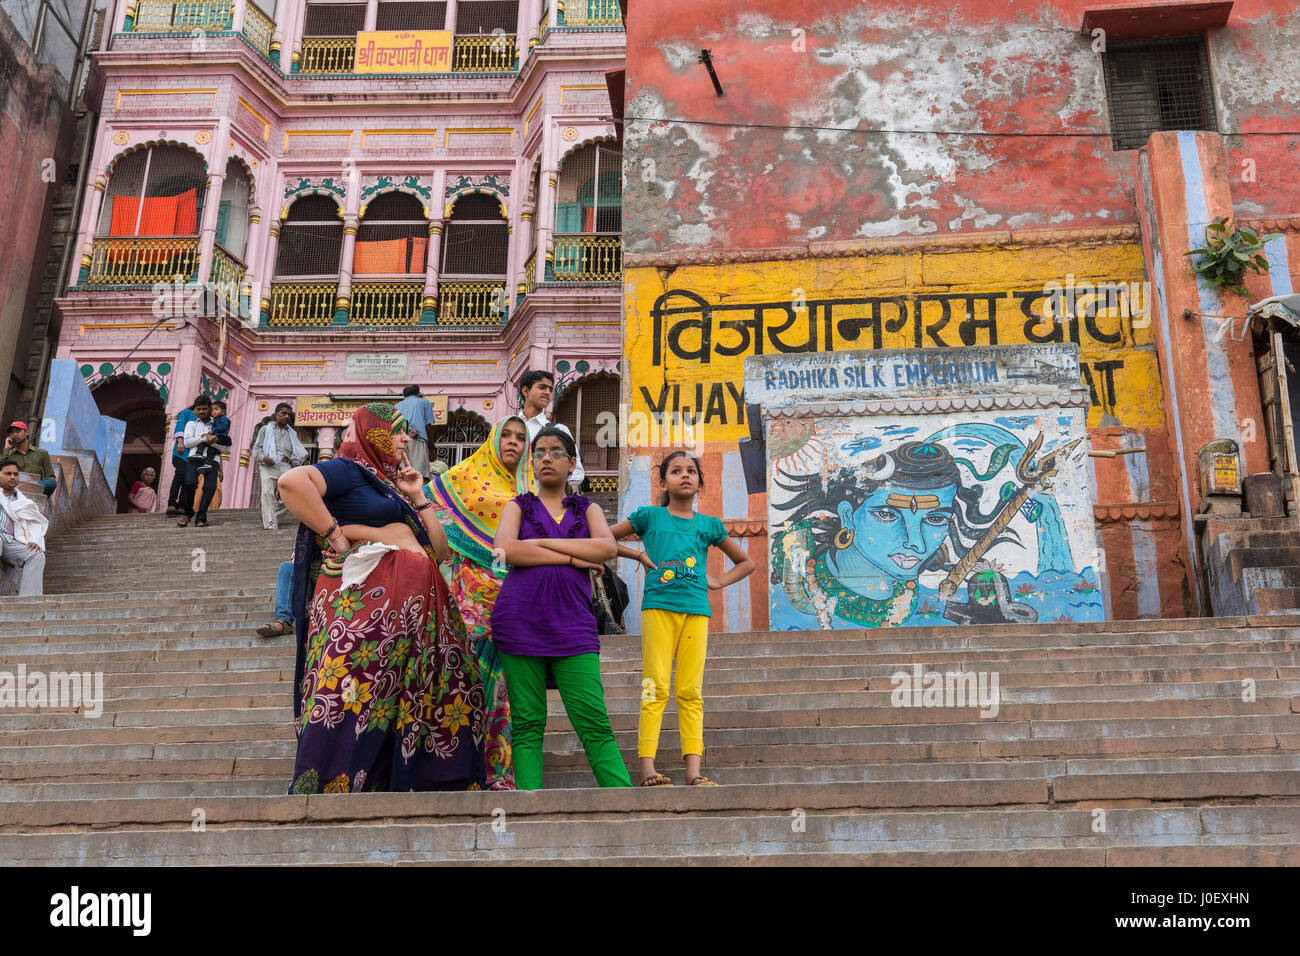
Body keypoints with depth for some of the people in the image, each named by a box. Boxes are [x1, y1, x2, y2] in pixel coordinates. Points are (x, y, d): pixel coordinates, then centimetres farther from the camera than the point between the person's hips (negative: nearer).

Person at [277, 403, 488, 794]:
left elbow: (439, 549, 27)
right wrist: (335, 534, -13)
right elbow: (291, 482, -16)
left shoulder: (393, 485, 29)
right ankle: (324, 790, -14)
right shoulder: (349, 470, 5)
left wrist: (417, 498, 19)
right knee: (349, 703, -16)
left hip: (414, 609, 8)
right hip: (366, 598, -8)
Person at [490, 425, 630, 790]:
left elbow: (608, 547, -3)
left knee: (594, 723, -7)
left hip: (572, 623, 0)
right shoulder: (519, 506, 16)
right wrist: (573, 557, -6)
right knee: (526, 724, -1)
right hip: (520, 621, 0)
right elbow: (504, 549, -6)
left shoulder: (587, 509, 19)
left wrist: (541, 542, -4)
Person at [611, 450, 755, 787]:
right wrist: (638, 554, 5)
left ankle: (694, 771, -2)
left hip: (696, 610, 2)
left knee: (691, 692, -1)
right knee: (656, 687, -9)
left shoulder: (709, 525, 15)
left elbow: (746, 563, 26)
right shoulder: (649, 517, 9)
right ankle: (647, 767, -10)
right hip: (658, 607, -2)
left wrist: (718, 582, 11)